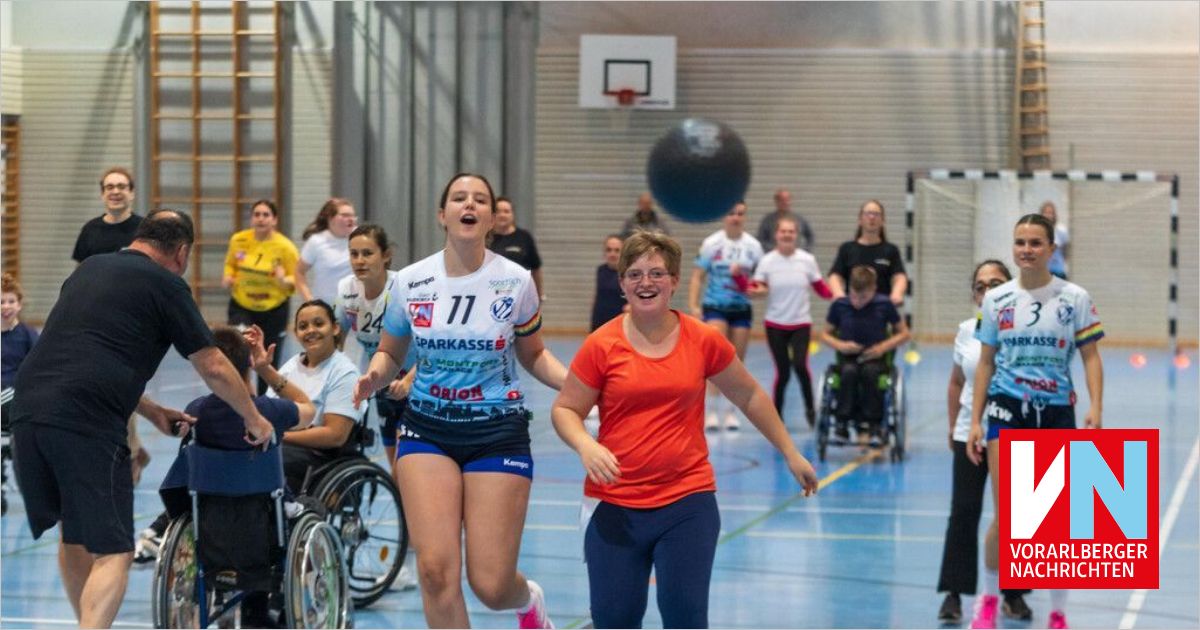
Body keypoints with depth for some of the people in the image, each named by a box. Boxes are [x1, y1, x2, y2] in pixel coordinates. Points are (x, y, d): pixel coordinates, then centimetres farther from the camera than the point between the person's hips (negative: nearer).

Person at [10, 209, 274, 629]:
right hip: (88, 422, -7)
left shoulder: (89, 268, 25)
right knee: (112, 552, -4)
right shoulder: (165, 284, 5)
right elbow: (213, 368, 8)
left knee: (73, 536, 24)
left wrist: (152, 412, 35)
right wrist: (253, 418, 24)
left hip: (29, 409, 7)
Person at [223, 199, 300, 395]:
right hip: (241, 307, 1)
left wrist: (284, 281, -28)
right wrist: (228, 277, -6)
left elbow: (296, 281, -7)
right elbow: (230, 265, 15)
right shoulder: (238, 240, -4)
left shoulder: (285, 247, -12)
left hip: (273, 310, -1)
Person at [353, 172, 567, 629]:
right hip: (427, 428, 1)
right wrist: (374, 377, -12)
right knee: (436, 569, -16)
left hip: (499, 432, -1)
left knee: (491, 585, -4)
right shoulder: (411, 281, -2)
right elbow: (390, 354, 12)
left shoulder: (515, 281, -5)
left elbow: (534, 356, 9)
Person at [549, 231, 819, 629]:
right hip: (616, 504, 0)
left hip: (687, 501, 0)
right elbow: (565, 409, 4)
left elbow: (749, 397, 15)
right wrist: (585, 445, -17)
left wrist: (791, 454, 18)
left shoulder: (704, 341, 1)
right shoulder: (601, 345, -4)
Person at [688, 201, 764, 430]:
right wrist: (693, 305, -12)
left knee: (736, 363, 7)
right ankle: (712, 411, -15)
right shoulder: (711, 244, -3)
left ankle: (730, 412, 18)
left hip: (742, 308, 3)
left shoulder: (753, 246, 3)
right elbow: (698, 276, -2)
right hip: (715, 307, -3)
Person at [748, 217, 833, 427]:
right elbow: (754, 289, -4)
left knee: (800, 366, -18)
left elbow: (821, 288, 3)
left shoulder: (807, 260, -1)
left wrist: (838, 295, -15)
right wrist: (757, 291, -26)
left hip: (801, 324, 0)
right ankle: (776, 415, 17)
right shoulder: (767, 261, -2)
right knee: (783, 372, 0)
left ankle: (810, 409, 2)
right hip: (775, 325, 0)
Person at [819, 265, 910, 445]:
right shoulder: (839, 305, -3)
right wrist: (840, 345, -11)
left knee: (869, 371, -35)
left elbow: (904, 333, 5)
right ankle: (843, 422, -28)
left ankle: (874, 424, -26)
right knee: (849, 371, -35)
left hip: (875, 358, -1)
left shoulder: (884, 305, -6)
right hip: (848, 358, 1)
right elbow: (825, 334, 10)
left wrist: (884, 347, -11)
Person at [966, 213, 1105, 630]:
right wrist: (975, 420, 4)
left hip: (1056, 411, 0)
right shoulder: (996, 299, 4)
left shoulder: (1074, 298, -1)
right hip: (1007, 410, 0)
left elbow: (1091, 357, 0)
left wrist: (1096, 407, -14)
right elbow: (986, 363, 9)